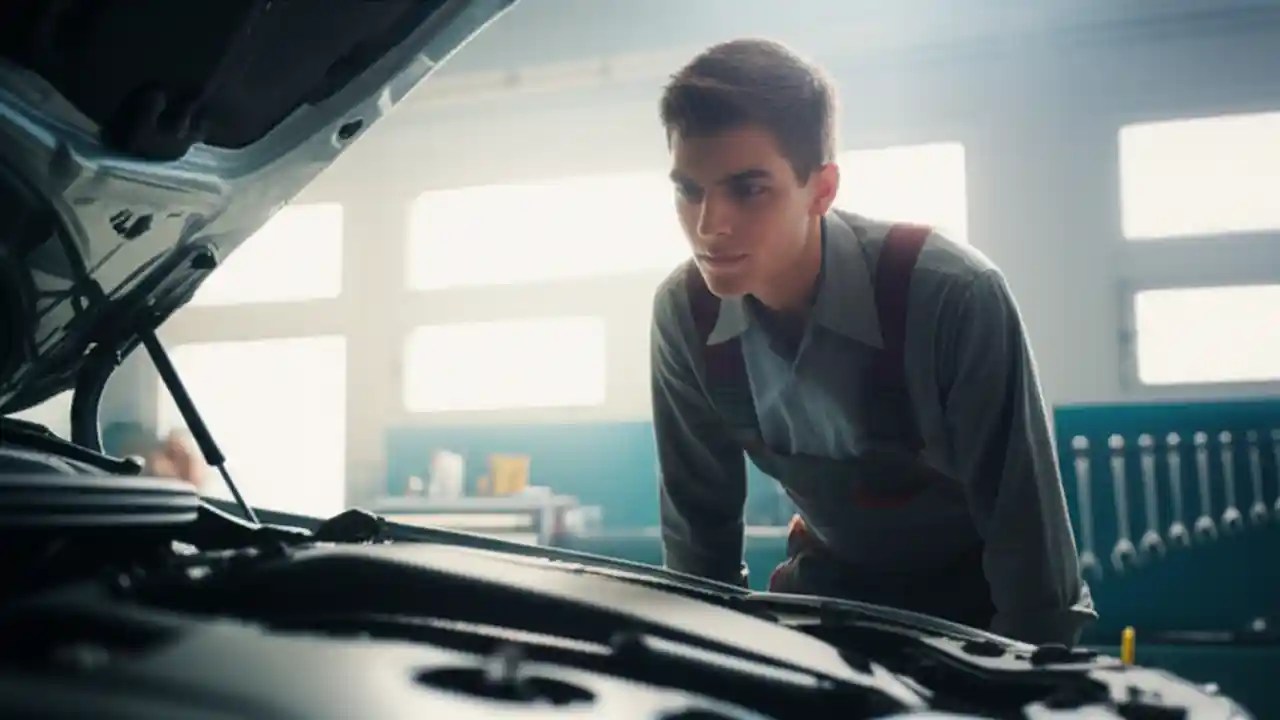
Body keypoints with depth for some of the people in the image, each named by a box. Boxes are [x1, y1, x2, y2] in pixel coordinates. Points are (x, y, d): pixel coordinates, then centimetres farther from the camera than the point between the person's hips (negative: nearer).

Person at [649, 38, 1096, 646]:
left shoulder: (952, 295, -32)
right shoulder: (685, 314, -18)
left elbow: (1028, 527, -25)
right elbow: (698, 519, -4)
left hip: (978, 597, -3)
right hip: (831, 583, 3)